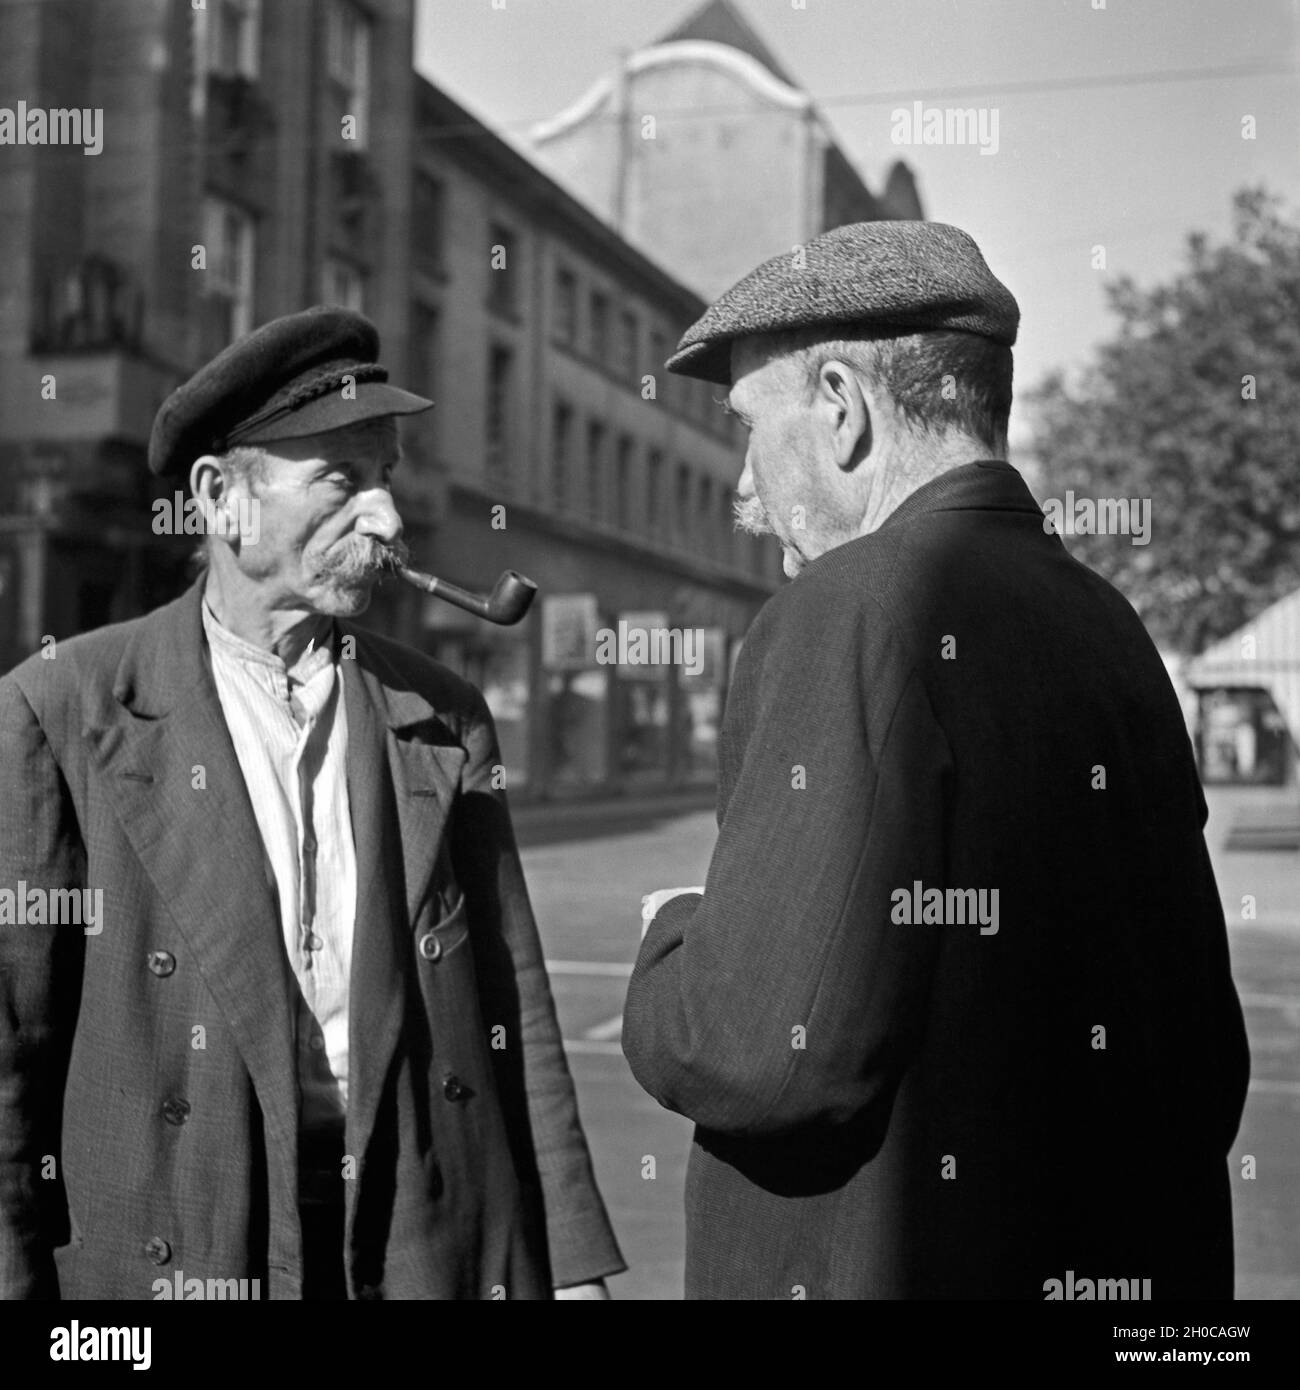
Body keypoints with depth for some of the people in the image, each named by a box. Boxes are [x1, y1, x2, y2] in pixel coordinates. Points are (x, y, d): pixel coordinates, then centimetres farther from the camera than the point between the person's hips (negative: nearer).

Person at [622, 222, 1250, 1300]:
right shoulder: (1110, 625, 4)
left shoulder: (851, 612, -18)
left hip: (883, 1262, -7)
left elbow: (767, 1055, -24)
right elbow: (1208, 1061, 9)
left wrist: (680, 937, -5)